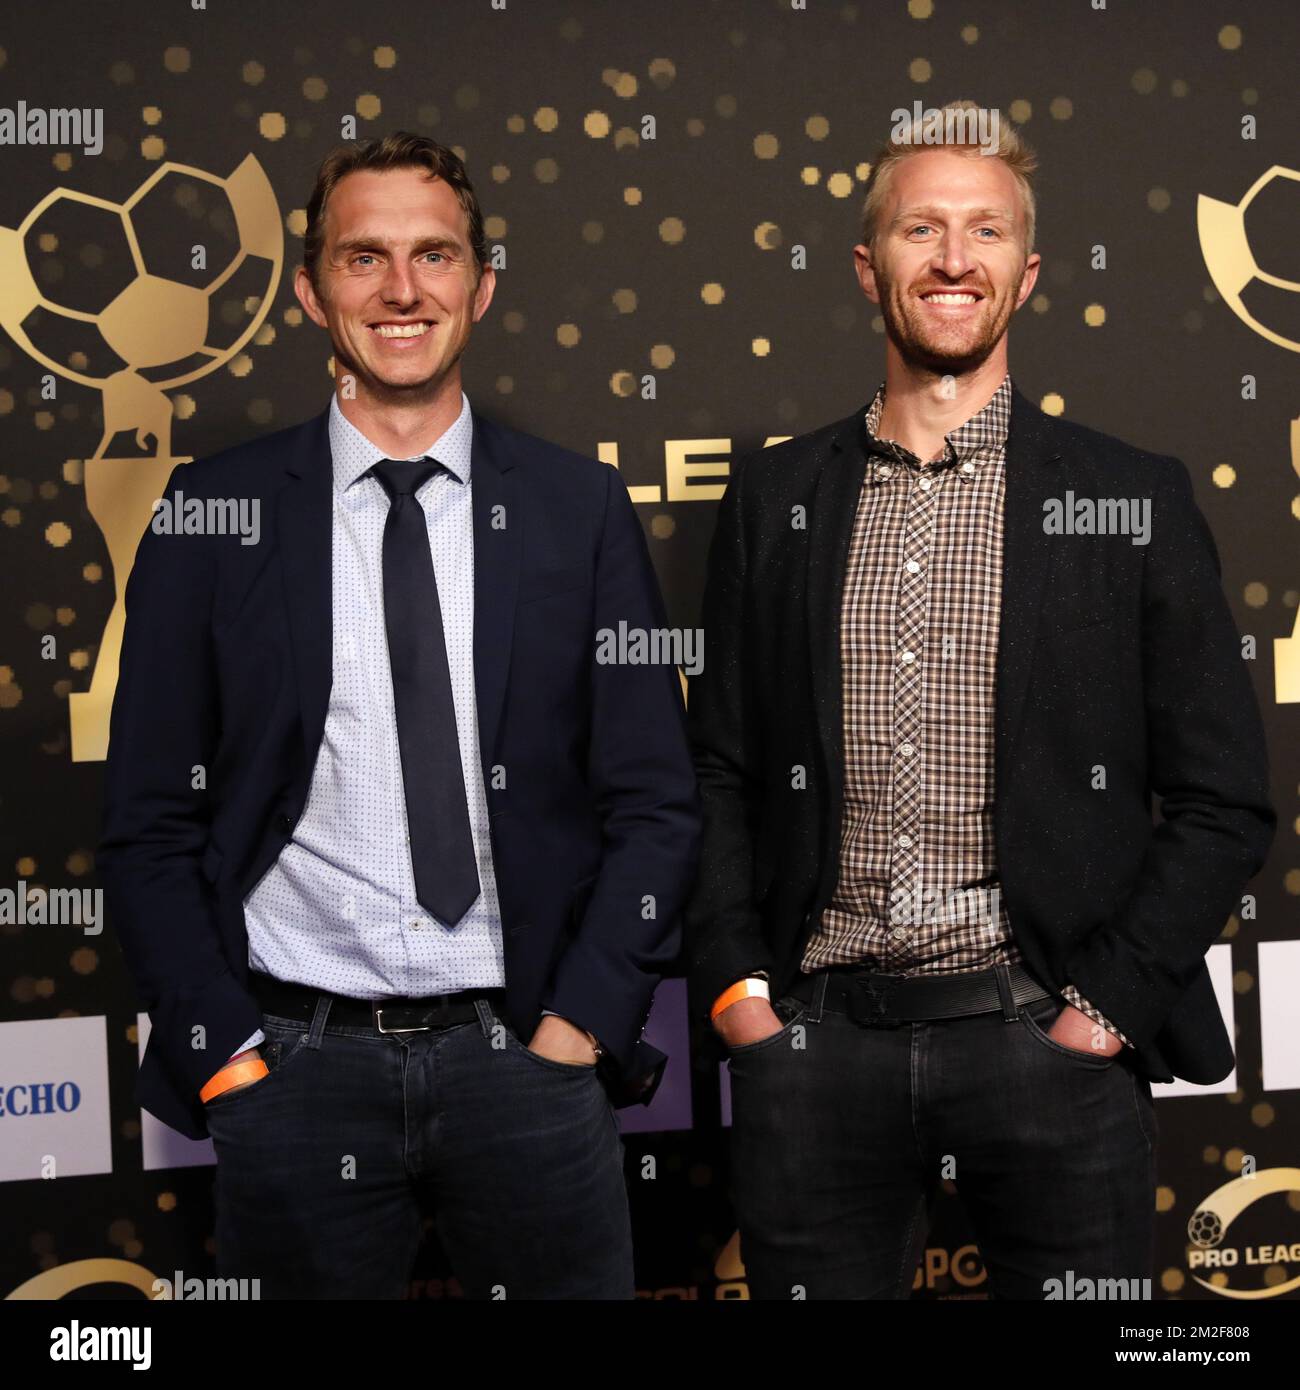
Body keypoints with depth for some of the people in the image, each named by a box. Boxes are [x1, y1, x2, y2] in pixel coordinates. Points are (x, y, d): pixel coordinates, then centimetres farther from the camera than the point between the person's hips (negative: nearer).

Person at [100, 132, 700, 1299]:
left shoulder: (582, 509, 2)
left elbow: (655, 803, 2)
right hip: (293, 1064, 0)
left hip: (526, 1058, 1)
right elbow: (152, 824, 2)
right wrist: (225, 1055, -4)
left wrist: (575, 1029, -5)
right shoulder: (217, 510, 1)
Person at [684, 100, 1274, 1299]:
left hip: (1049, 1041, -1)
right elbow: (720, 769, 10)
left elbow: (1224, 801, 2)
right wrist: (734, 983, 0)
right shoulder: (773, 498, 7)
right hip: (813, 1037, 2)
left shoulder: (1134, 499, 2)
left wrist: (1109, 1002, -5)